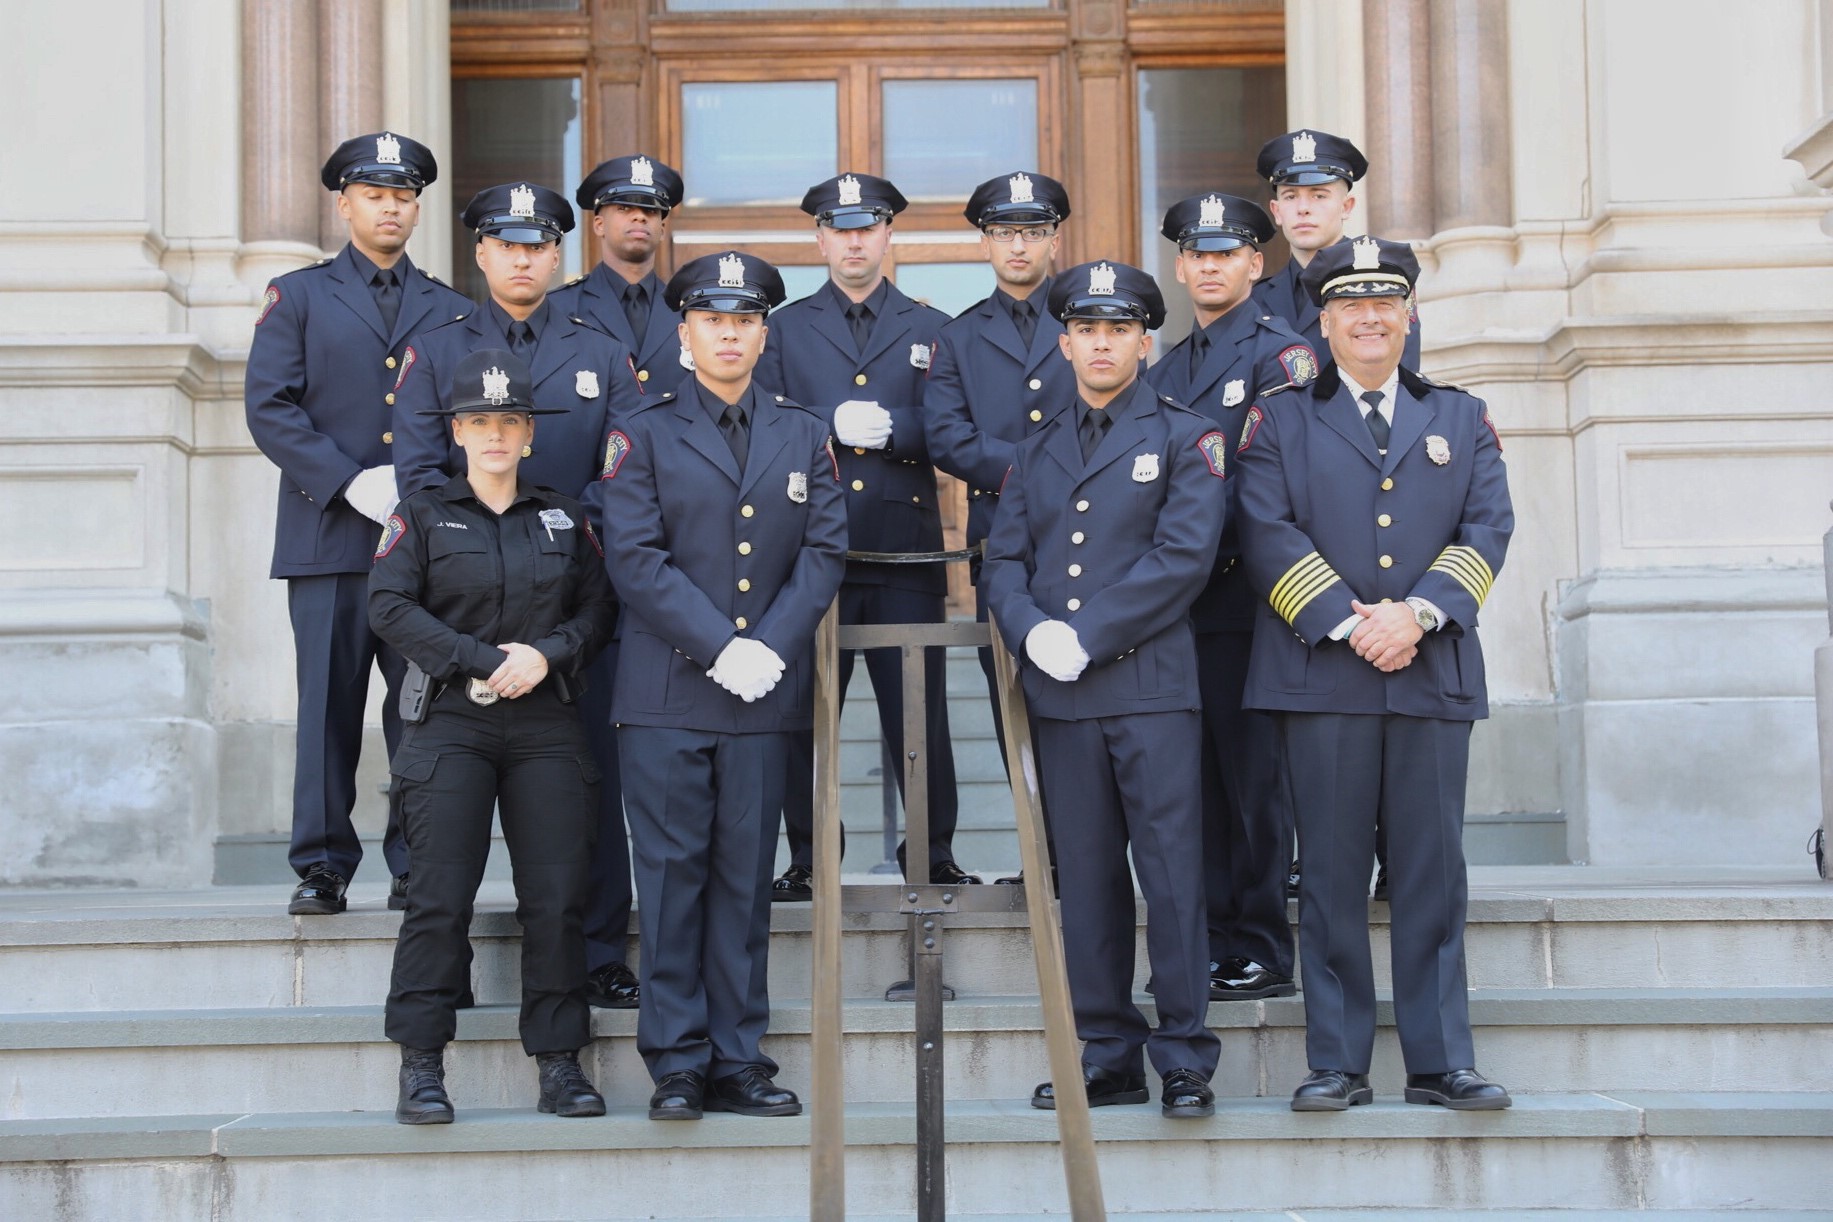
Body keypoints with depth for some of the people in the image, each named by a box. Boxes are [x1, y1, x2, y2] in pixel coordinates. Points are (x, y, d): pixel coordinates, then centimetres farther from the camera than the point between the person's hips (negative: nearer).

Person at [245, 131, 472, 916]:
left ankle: (418, 868, 6)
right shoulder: (297, 296, 10)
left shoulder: (449, 311, 17)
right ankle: (322, 869, 6)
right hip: (329, 534, -2)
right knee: (328, 705, -2)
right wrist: (351, 482, -11)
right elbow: (269, 408, 0)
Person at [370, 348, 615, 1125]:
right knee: (441, 896, -7)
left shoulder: (565, 518, 15)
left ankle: (559, 1065, 5)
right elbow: (389, 607, -5)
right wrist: (484, 663, -12)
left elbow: (598, 609, 10)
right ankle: (421, 1068, -2)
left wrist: (546, 655, -10)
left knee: (557, 897, -2)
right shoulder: (422, 515, 7)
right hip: (449, 724, -2)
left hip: (548, 724, 2)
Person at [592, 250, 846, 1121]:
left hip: (765, 693, 2)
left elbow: (825, 550, 5)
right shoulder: (643, 435, 4)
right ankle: (676, 1064, 3)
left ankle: (738, 1061, 10)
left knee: (746, 875, 5)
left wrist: (772, 645, -9)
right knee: (673, 871, -2)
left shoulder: (805, 436, 13)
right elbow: (634, 558, -5)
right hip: (666, 693, -2)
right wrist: (720, 648, -13)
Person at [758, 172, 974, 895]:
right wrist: (833, 424, -13)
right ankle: (808, 857, 10)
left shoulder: (930, 331, 14)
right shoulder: (785, 331, 14)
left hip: (908, 556, 0)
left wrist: (889, 428, -13)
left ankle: (934, 853, 9)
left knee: (919, 711, 0)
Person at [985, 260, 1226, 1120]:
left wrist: (1087, 633, -13)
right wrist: (1033, 632, -10)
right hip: (1061, 694, 4)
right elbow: (1004, 560, 11)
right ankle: (1105, 1056, 13)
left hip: (1152, 684, -4)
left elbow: (1184, 555, -9)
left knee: (1172, 872, -5)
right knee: (1086, 878, 7)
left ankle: (1185, 1060, 0)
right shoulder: (1038, 450, 17)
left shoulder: (1185, 438, 3)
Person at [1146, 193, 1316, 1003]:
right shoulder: (1167, 370, 20)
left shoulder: (1279, 352, -3)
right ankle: (1211, 945, 14)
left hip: (1241, 596, -7)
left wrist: (1203, 556, -16)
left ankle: (1262, 954, 1)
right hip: (1175, 602, 7)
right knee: (1196, 779, 8)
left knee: (1251, 778, -4)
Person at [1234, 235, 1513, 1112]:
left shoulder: (1461, 419, 17)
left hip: (1433, 672, 2)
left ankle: (1441, 1062, 7)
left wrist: (1418, 613, -11)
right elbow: (1267, 532, -2)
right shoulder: (1280, 421, 10)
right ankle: (1336, 1064, 5)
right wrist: (1349, 622, -13)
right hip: (1322, 677, -2)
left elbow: (1487, 528, 5)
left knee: (1433, 873, 2)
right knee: (1332, 875, 0)